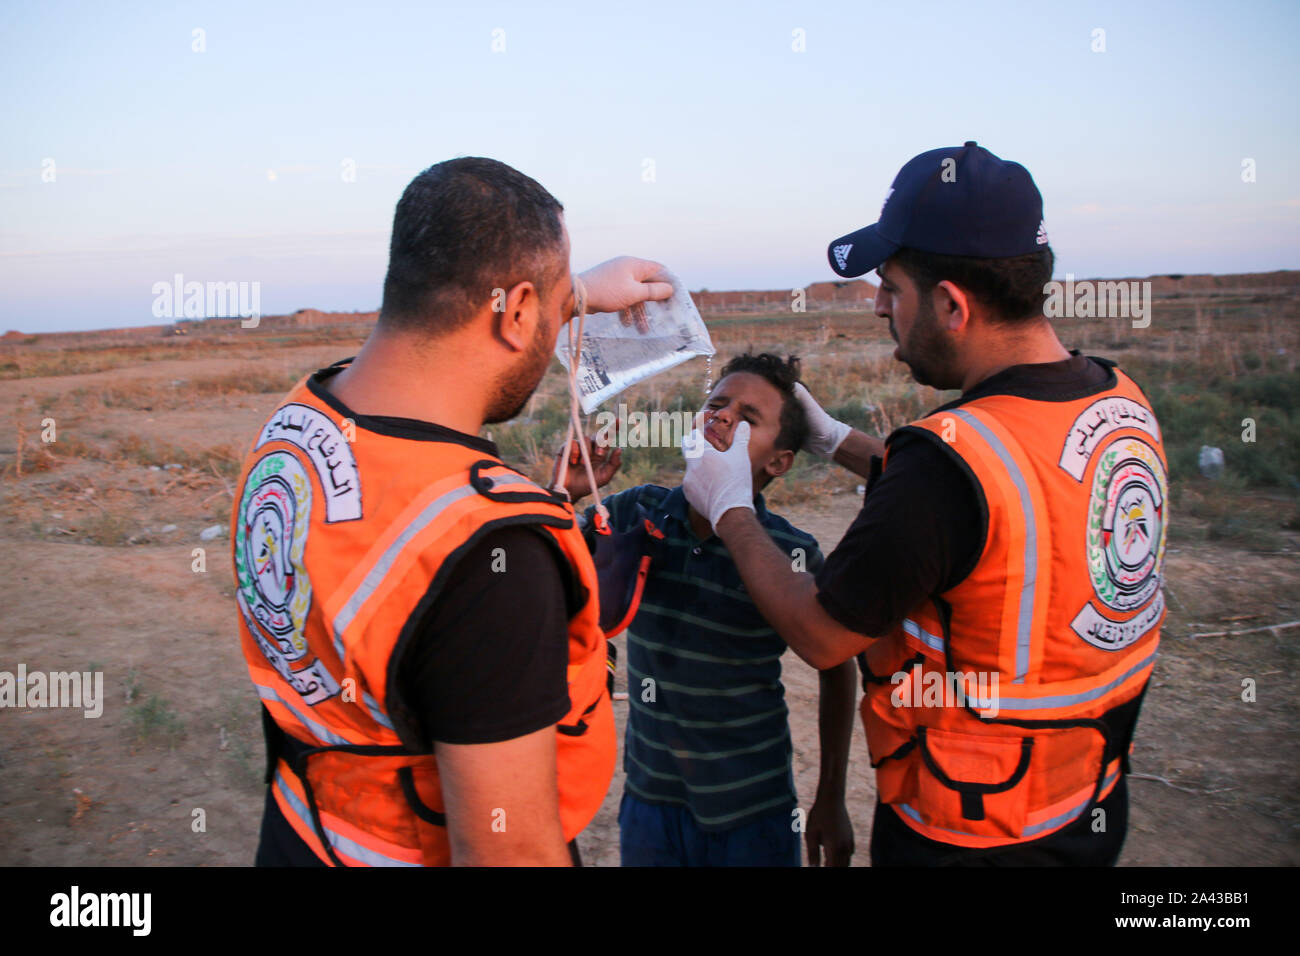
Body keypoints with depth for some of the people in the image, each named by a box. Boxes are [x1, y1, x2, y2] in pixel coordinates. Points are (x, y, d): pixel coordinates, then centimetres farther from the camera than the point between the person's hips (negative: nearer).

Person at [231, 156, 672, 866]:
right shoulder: (485, 552, -36)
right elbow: (507, 851, -31)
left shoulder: (292, 419, -9)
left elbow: (452, 335, 12)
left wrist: (586, 291, 22)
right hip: (419, 849, -6)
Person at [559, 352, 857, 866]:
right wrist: (563, 493, -15)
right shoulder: (637, 513, -8)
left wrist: (831, 801, 3)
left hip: (752, 817, -2)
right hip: (648, 802, 3)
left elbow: (837, 671, -1)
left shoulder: (793, 556, -15)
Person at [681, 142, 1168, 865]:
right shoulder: (1123, 402, -6)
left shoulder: (952, 458, -32)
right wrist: (834, 439, 16)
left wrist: (730, 508, -5)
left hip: (974, 841, -7)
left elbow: (819, 635, -19)